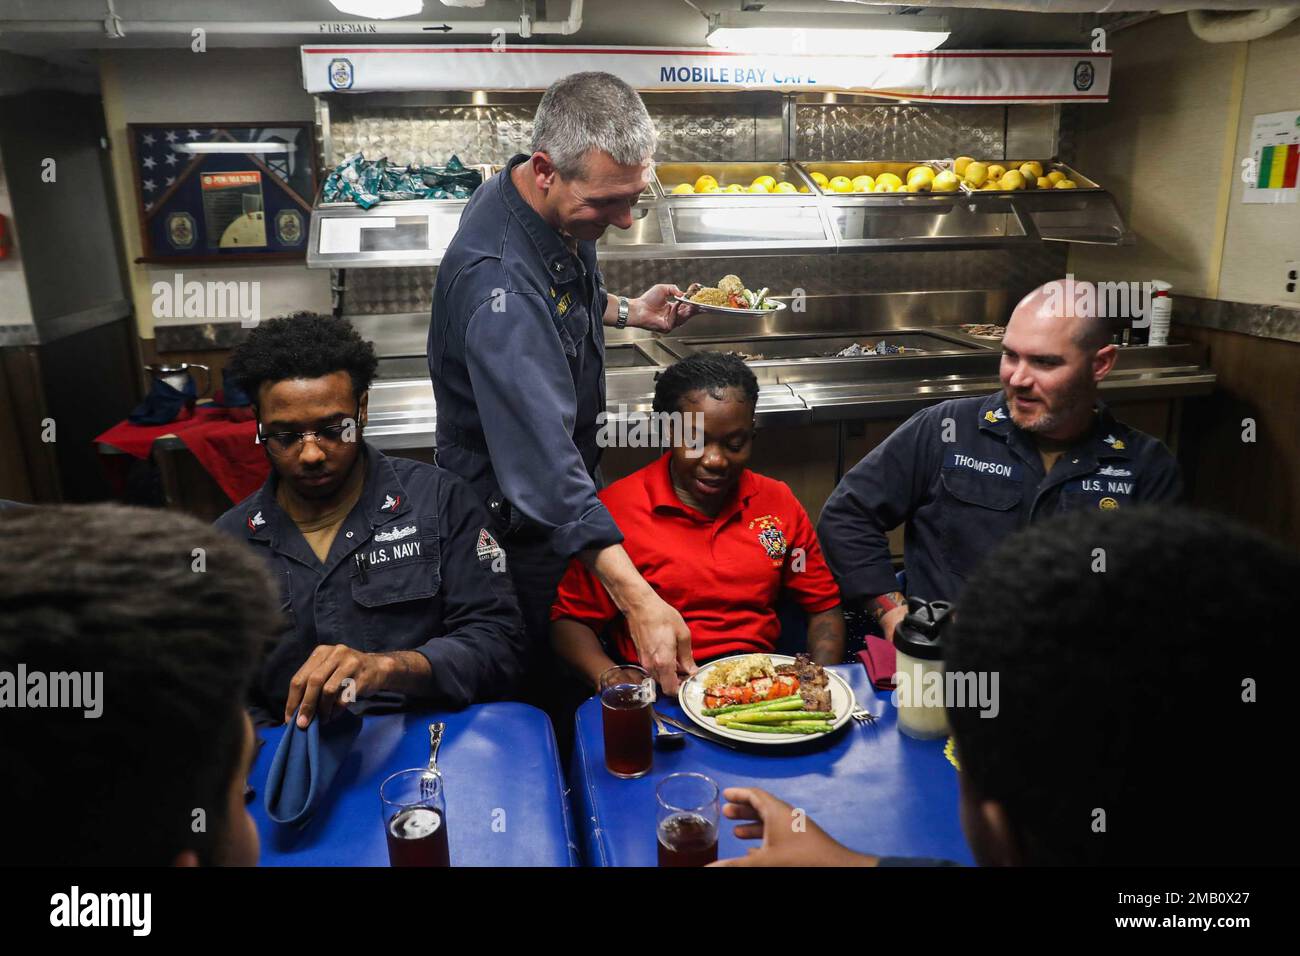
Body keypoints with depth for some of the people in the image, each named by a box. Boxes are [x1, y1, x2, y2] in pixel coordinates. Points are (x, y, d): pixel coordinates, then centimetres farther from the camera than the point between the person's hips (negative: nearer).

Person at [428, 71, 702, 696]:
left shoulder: (562, 207, -7)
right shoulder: (498, 281, -36)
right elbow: (542, 462, -44)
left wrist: (626, 311, -1)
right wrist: (637, 599, -49)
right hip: (518, 518, -8)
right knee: (540, 684, 12)